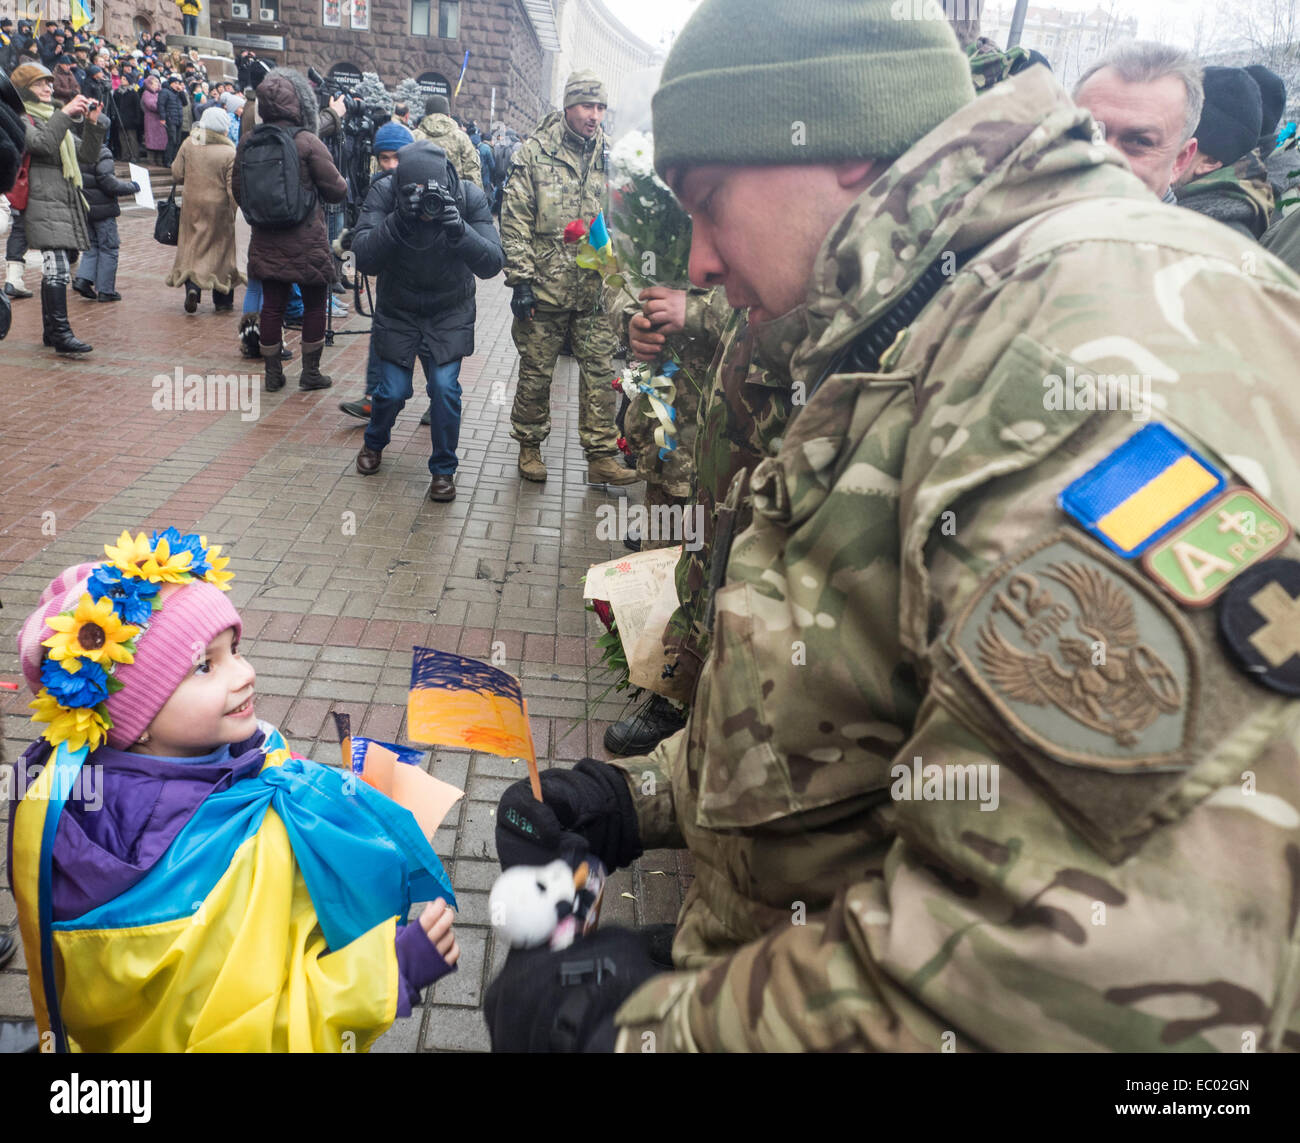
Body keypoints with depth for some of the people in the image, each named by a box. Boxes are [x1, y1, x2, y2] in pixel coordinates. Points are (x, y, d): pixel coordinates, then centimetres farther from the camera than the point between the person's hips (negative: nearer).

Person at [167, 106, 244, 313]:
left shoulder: (189, 145, -3)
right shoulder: (230, 153, -13)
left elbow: (177, 174, 2)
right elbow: (233, 188, -14)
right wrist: (233, 211, -2)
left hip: (193, 205, 2)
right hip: (219, 207, -2)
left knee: (192, 246, 13)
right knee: (222, 248, 9)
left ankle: (192, 285, -10)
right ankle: (223, 301, 15)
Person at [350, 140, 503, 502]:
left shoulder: (469, 197, -21)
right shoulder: (384, 193, -23)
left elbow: (492, 264, -25)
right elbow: (363, 258, -29)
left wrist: (460, 231, -43)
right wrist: (397, 221, -43)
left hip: (450, 313, 0)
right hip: (397, 311, 0)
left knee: (445, 387, -10)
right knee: (393, 390, 1)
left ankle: (443, 469, 12)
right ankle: (374, 443, 35)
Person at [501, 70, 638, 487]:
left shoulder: (609, 157, 9)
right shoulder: (535, 153, -2)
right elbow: (514, 221, -5)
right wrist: (521, 280, -11)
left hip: (594, 290, 3)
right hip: (545, 286, -3)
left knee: (600, 370, 2)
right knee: (536, 371, 7)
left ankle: (601, 457, 10)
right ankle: (529, 445, 25)